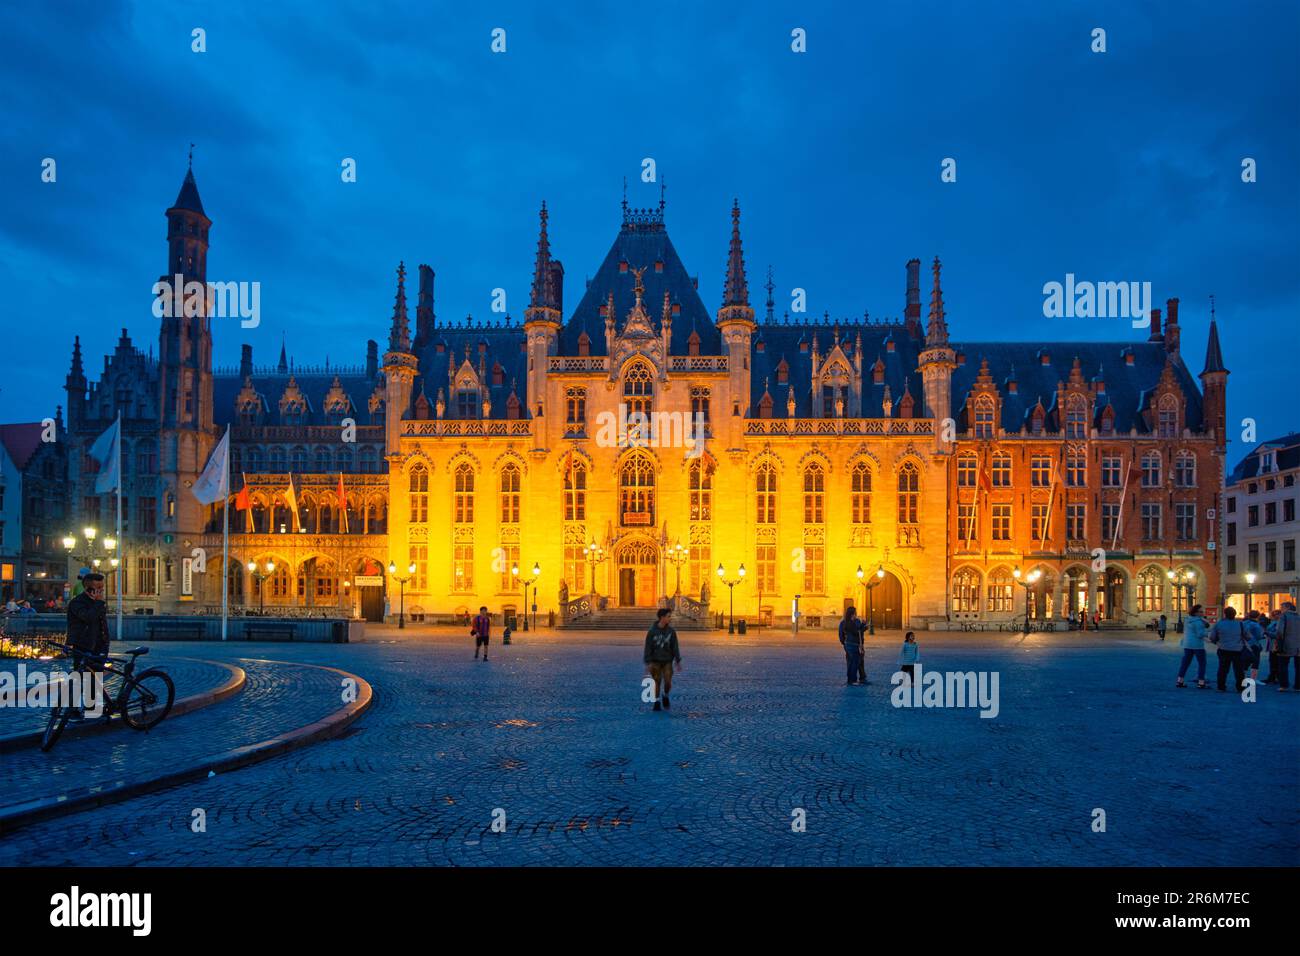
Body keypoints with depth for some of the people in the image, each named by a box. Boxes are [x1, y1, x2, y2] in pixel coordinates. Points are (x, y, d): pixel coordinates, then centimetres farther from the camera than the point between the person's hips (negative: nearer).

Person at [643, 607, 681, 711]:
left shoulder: (671, 631, -3)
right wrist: (648, 663, -10)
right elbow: (648, 648, -7)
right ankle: (657, 703, 16)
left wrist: (678, 661, 0)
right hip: (655, 661, -1)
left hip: (667, 661, 2)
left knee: (668, 682, -7)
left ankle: (665, 696, 21)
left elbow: (675, 647, 1)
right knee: (657, 682, 3)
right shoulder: (652, 631, -10)